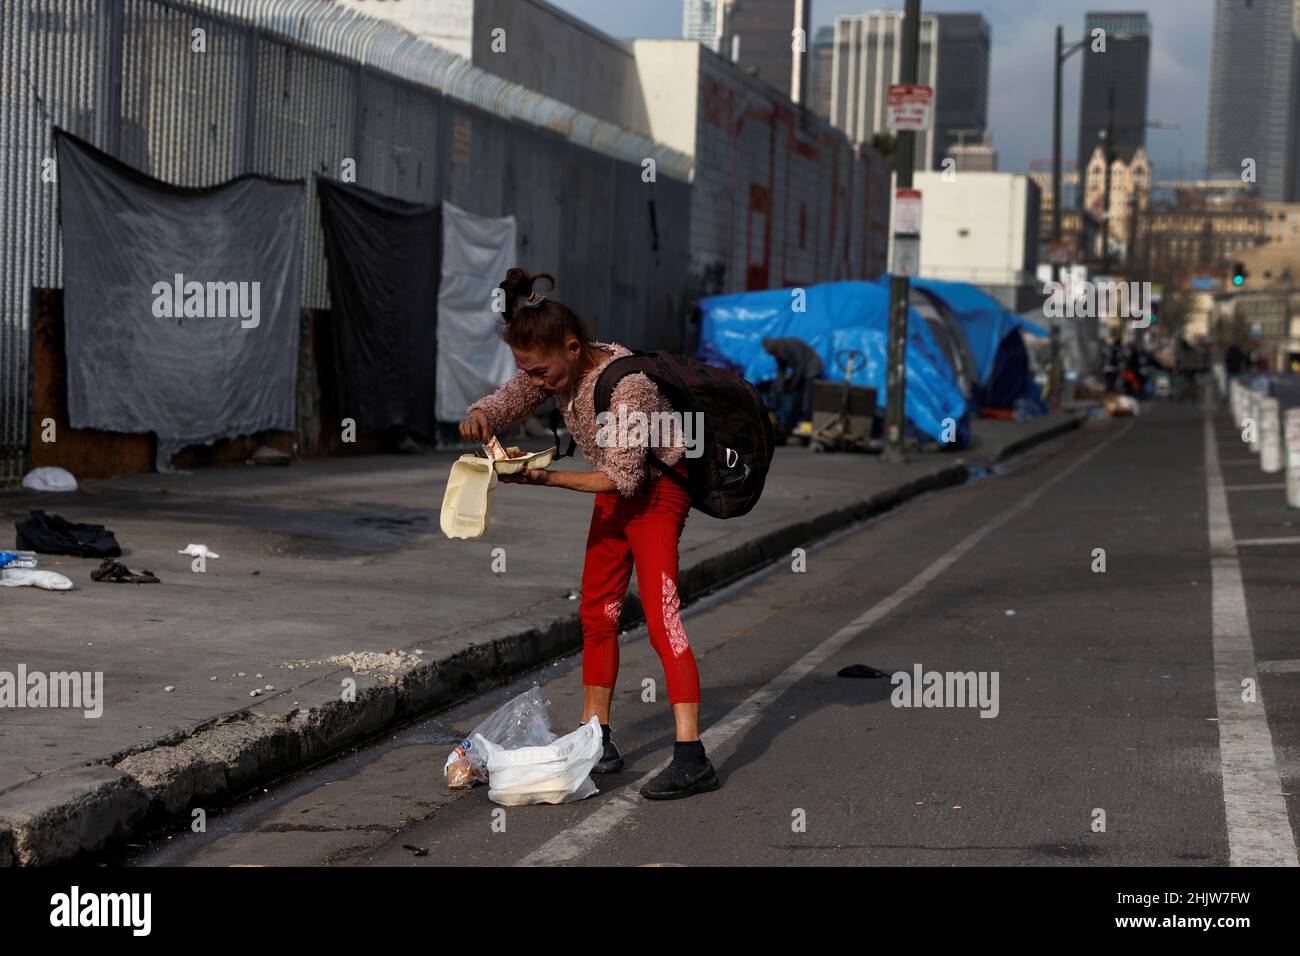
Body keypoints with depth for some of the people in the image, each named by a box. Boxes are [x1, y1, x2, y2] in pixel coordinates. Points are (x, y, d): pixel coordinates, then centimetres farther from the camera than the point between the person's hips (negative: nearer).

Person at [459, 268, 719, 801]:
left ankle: (691, 757, -21)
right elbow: (501, 406, 3)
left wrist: (546, 478, -31)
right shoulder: (554, 372, -9)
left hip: (657, 486, -8)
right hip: (613, 492, 8)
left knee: (661, 615, -18)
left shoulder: (625, 380, -31)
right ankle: (596, 743, 21)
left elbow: (624, 476, -28)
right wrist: (478, 420, -22)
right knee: (596, 614, 10)